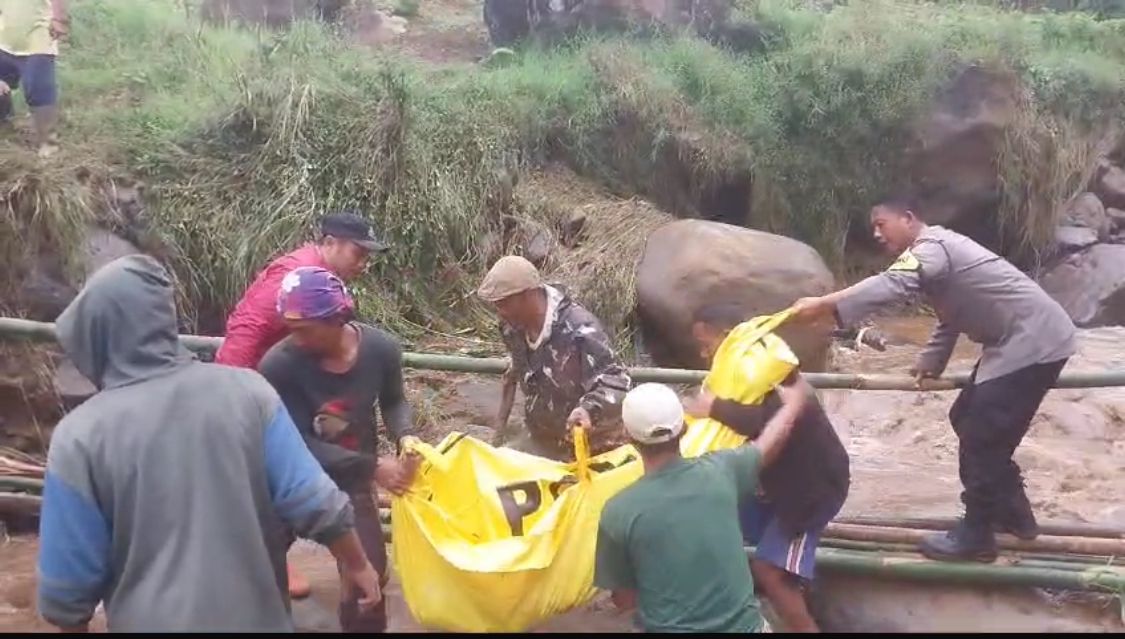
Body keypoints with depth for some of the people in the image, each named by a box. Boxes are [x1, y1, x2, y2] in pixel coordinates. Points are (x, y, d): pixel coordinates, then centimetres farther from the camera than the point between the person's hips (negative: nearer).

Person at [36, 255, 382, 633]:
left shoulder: (80, 436, -15)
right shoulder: (244, 391, -12)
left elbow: (67, 587, -10)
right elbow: (315, 504, -12)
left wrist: (74, 624, 10)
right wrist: (357, 566, 5)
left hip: (153, 622, -1)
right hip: (256, 616, 2)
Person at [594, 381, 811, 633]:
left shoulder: (618, 512, -14)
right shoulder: (719, 471, -7)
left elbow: (624, 600, -2)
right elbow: (769, 444, 15)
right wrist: (794, 401, 36)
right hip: (744, 625, 2)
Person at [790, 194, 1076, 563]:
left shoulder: (931, 247, -18)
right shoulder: (934, 249, 15)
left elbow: (891, 284, -37)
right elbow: (952, 314, 26)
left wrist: (823, 305, -45)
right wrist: (932, 361, 23)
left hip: (1034, 342, -11)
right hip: (1016, 341, 11)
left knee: (980, 436, -8)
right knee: (967, 420, 17)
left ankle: (975, 536, 3)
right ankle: (1014, 513, 28)